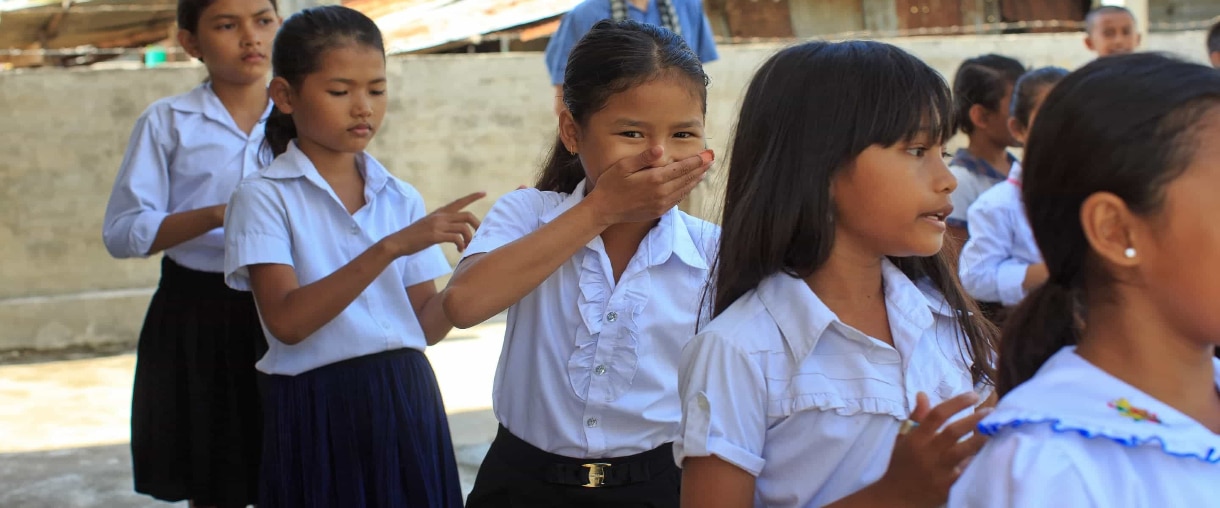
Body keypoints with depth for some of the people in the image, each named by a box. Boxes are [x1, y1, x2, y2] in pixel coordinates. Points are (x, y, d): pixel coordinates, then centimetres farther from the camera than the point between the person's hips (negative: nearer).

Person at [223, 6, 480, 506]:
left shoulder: (402, 198, 8)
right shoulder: (265, 197, -6)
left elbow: (426, 326, 6)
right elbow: (287, 321, -19)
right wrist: (389, 248, -26)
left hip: (406, 403, 4)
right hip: (319, 410, -4)